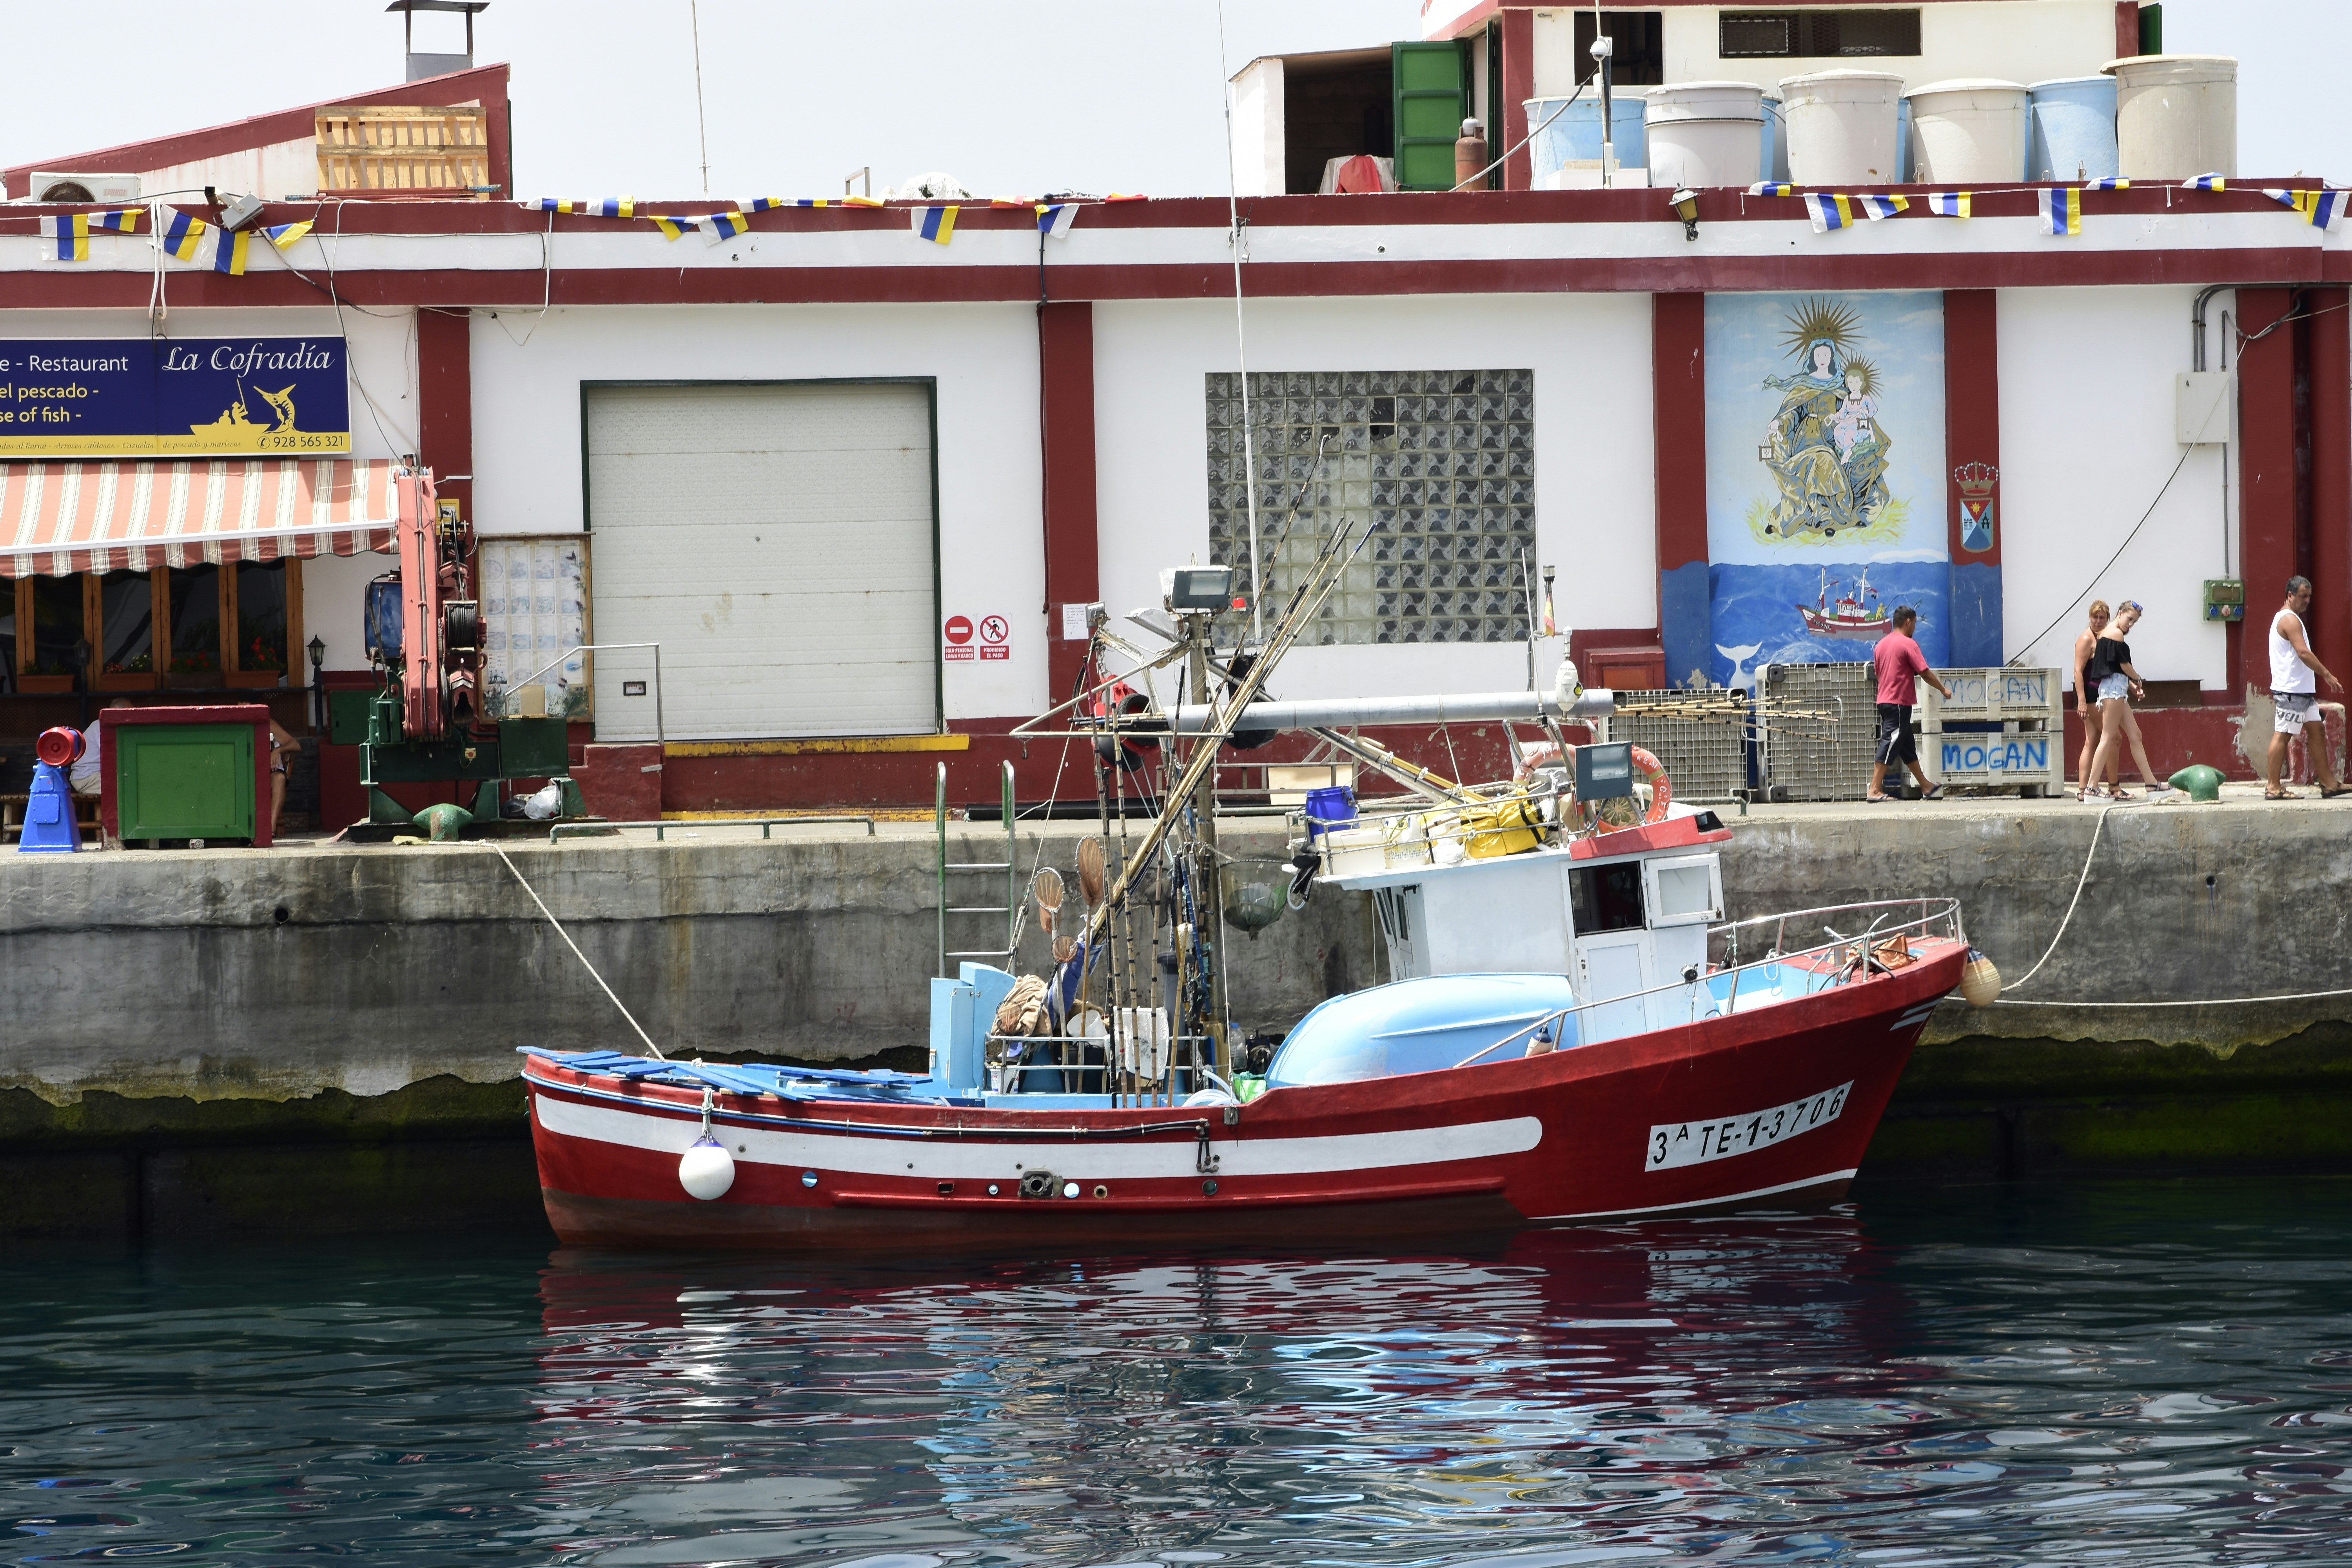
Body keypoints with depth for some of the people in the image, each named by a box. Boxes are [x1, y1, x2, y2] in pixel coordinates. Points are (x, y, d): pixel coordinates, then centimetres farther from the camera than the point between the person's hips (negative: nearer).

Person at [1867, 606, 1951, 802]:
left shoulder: (1881, 645, 12)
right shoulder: (1908, 644, -12)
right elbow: (1925, 673, -11)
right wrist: (1944, 690, 1)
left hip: (1884, 700, 9)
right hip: (1899, 703, -9)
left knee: (1908, 747, 15)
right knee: (1890, 744, -10)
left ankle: (1926, 787, 24)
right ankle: (1875, 790, -14)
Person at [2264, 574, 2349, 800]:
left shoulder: (2284, 618, 20)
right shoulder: (2290, 620, -13)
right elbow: (2303, 653, -22)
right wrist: (2328, 675, -18)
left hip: (2302, 689, 11)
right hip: (2290, 689, -11)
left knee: (2317, 731, 11)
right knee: (2282, 735, -8)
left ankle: (2329, 783, 13)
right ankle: (2273, 787, -7)